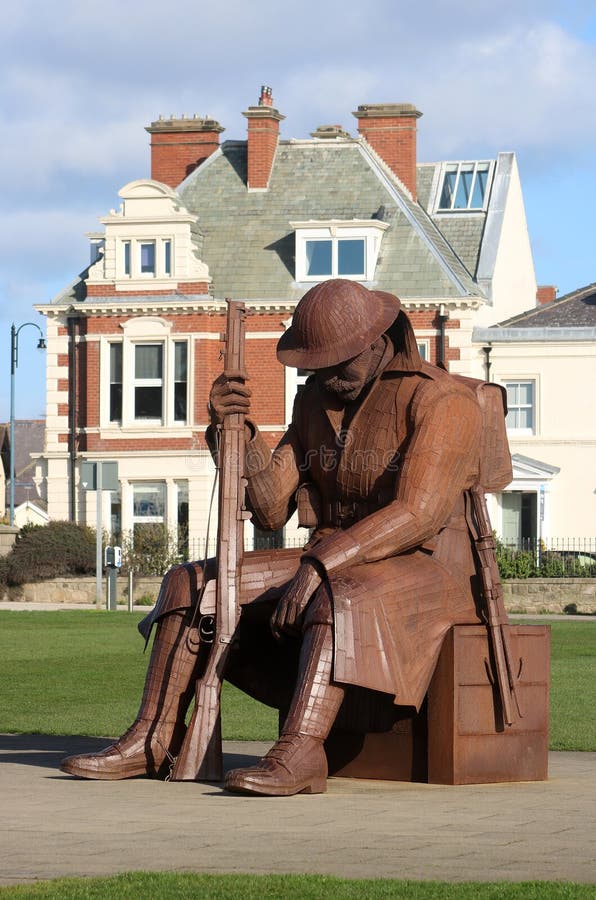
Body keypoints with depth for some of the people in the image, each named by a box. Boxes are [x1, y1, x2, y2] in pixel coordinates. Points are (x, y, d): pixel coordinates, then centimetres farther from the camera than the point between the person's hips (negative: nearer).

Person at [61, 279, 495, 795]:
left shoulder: (443, 401, -14)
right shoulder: (315, 403, 10)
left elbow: (418, 513, -25)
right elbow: (271, 509, 6)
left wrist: (319, 566, -32)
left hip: (425, 571, -8)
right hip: (334, 570, 8)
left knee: (339, 600, -41)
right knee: (191, 583, -4)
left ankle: (298, 755, -52)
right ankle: (154, 742, -10)